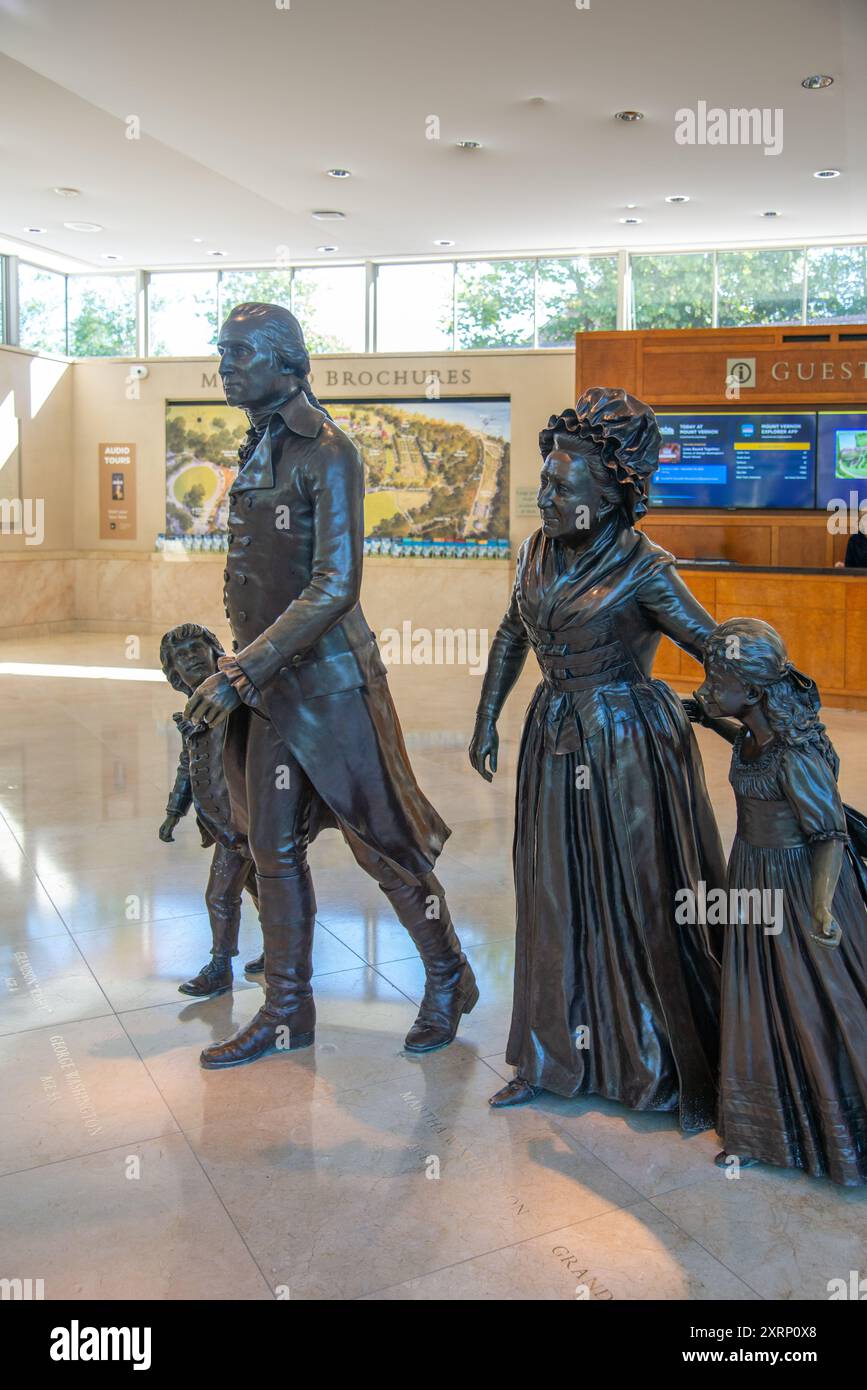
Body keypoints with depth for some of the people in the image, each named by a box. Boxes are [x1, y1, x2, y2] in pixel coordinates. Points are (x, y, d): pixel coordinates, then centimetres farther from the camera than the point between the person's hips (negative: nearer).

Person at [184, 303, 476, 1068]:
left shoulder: (327, 453, -13)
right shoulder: (257, 453, 11)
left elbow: (336, 586, -21)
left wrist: (242, 671, -24)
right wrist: (244, 668, 12)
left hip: (330, 680, -8)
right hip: (272, 686, 8)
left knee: (378, 840, 3)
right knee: (274, 851, 11)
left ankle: (448, 979, 25)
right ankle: (288, 1011, 26)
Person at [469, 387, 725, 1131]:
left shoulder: (643, 568, -16)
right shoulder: (538, 551, 3)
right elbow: (512, 635, 15)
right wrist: (487, 721, 13)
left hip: (630, 746, -6)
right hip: (555, 739, 6)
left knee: (645, 904, 3)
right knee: (558, 902, 13)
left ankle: (686, 1075, 23)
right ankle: (555, 1059, 31)